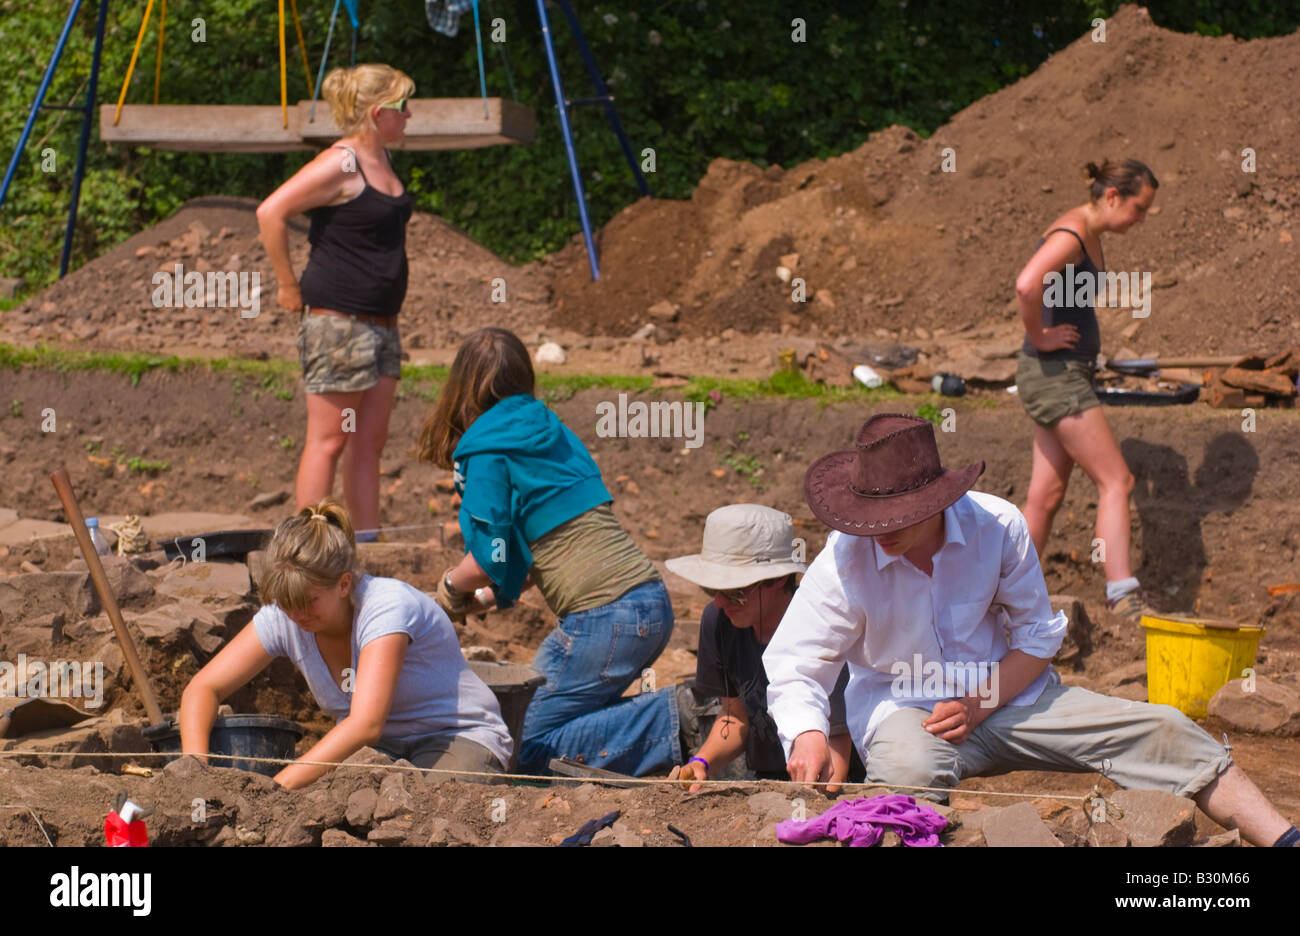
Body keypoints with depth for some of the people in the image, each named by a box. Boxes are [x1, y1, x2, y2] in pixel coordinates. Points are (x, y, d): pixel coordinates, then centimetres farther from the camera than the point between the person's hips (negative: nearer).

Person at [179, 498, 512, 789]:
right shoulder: (283, 617, -10)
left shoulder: (388, 605, -28)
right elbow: (203, 688, -8)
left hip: (459, 739, -4)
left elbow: (365, 724, -38)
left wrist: (276, 788, -45)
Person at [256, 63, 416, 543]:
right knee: (328, 441, -6)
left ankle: (366, 544, 13)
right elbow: (271, 213, -20)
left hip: (381, 322, 9)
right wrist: (289, 287, -14)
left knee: (370, 441, 9)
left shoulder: (380, 159, 12)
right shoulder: (341, 164, -15)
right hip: (338, 320, -9)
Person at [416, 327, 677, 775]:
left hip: (604, 614, -8)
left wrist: (451, 586, 12)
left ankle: (678, 722, -15)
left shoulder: (487, 452, -5)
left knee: (534, 749, -3)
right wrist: (489, 595, 26)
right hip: (652, 602, 8)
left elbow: (491, 557, -8)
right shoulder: (552, 431, 19)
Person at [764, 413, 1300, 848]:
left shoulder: (998, 527, -10)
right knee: (912, 772, -43)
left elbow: (1038, 636, -1)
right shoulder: (843, 563, -16)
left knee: (1156, 732, -11)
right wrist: (808, 736, -37)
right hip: (903, 711, -2)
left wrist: (979, 704, -16)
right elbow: (793, 670, -14)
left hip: (1006, 693, 3)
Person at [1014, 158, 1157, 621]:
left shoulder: (1091, 237, 15)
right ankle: (1123, 596, -16)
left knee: (1047, 495, 9)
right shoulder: (1070, 235, -17)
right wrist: (1040, 337, -21)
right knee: (1116, 480, -12)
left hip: (1069, 376, 10)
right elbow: (1027, 284, -35)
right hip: (1053, 373, -10)